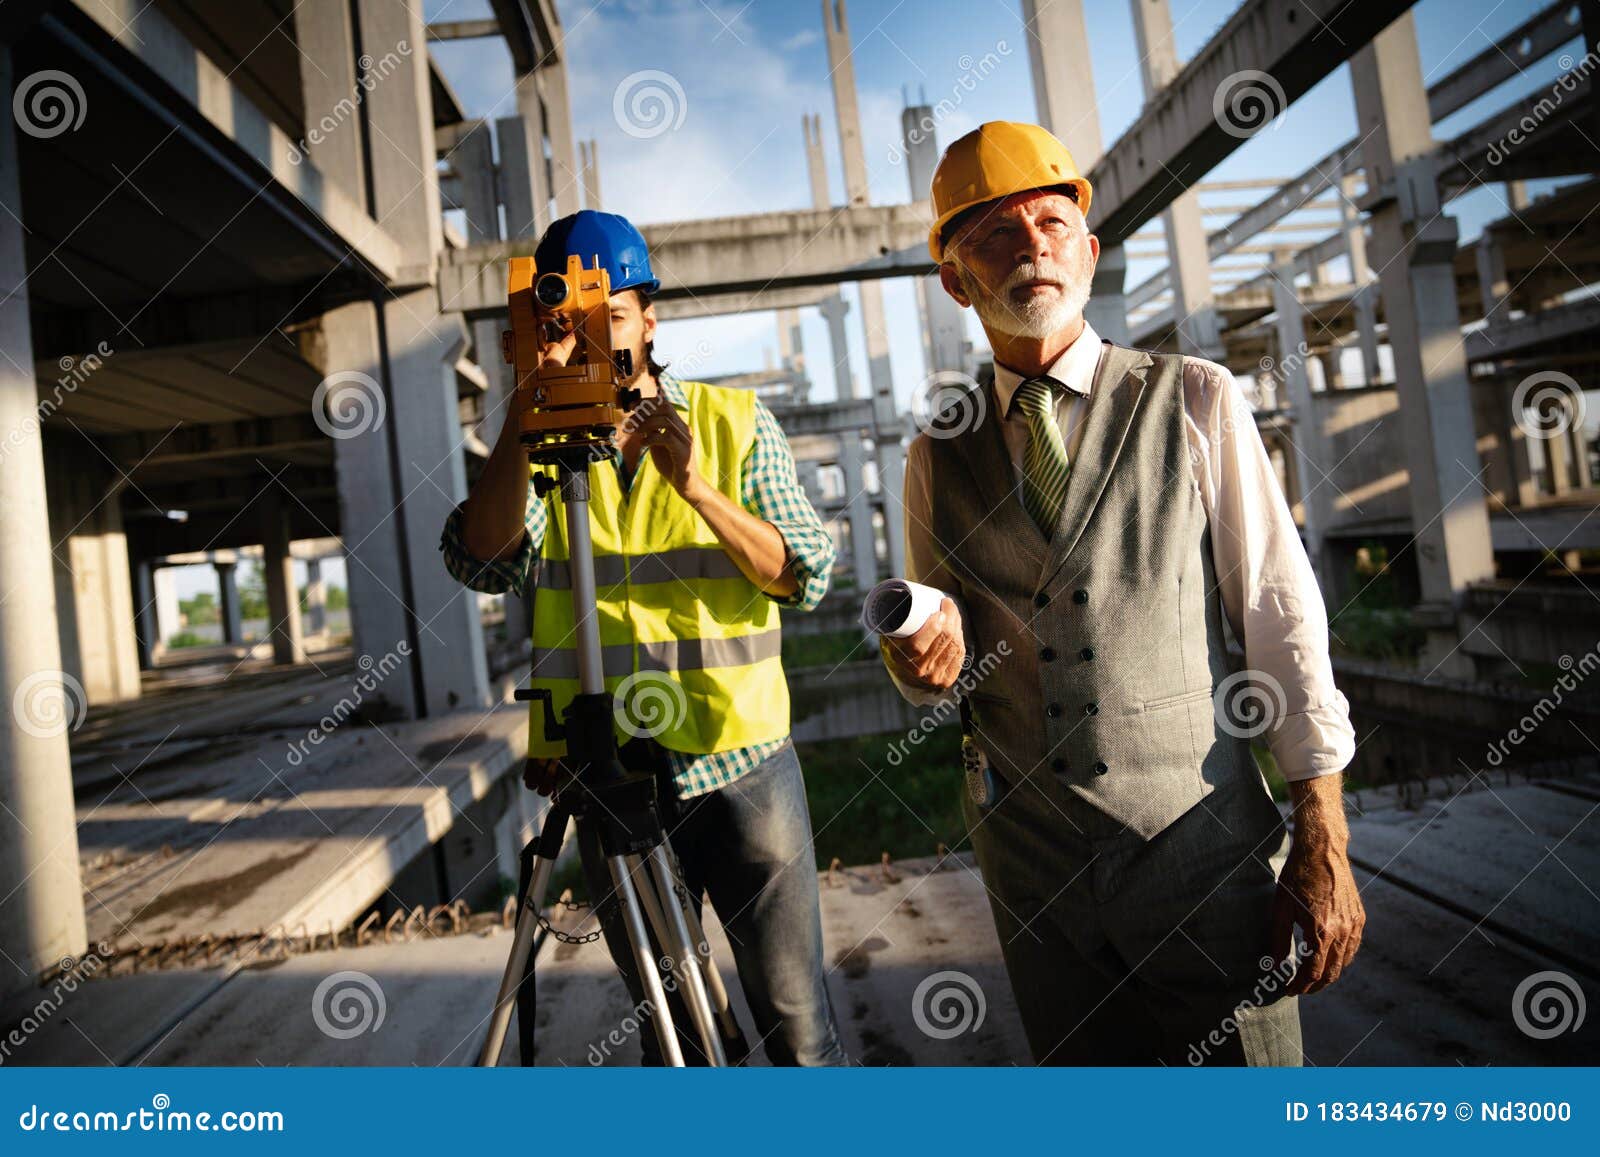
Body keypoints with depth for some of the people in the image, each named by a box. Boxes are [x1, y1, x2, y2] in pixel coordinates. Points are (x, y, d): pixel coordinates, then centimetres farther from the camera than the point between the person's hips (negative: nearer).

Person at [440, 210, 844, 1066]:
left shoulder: (736, 421, 3)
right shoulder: (534, 448, 6)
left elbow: (807, 577, -6)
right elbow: (482, 562, -13)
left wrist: (697, 488, -19)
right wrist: (527, 411, -22)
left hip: (741, 766, -1)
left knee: (797, 1022, 7)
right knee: (662, 1025, 18)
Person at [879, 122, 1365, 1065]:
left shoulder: (1194, 401, -4)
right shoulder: (938, 458, 3)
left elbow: (1283, 619, -5)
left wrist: (1323, 844, -7)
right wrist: (926, 654, -14)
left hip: (1205, 856, -2)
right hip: (1035, 874, 3)